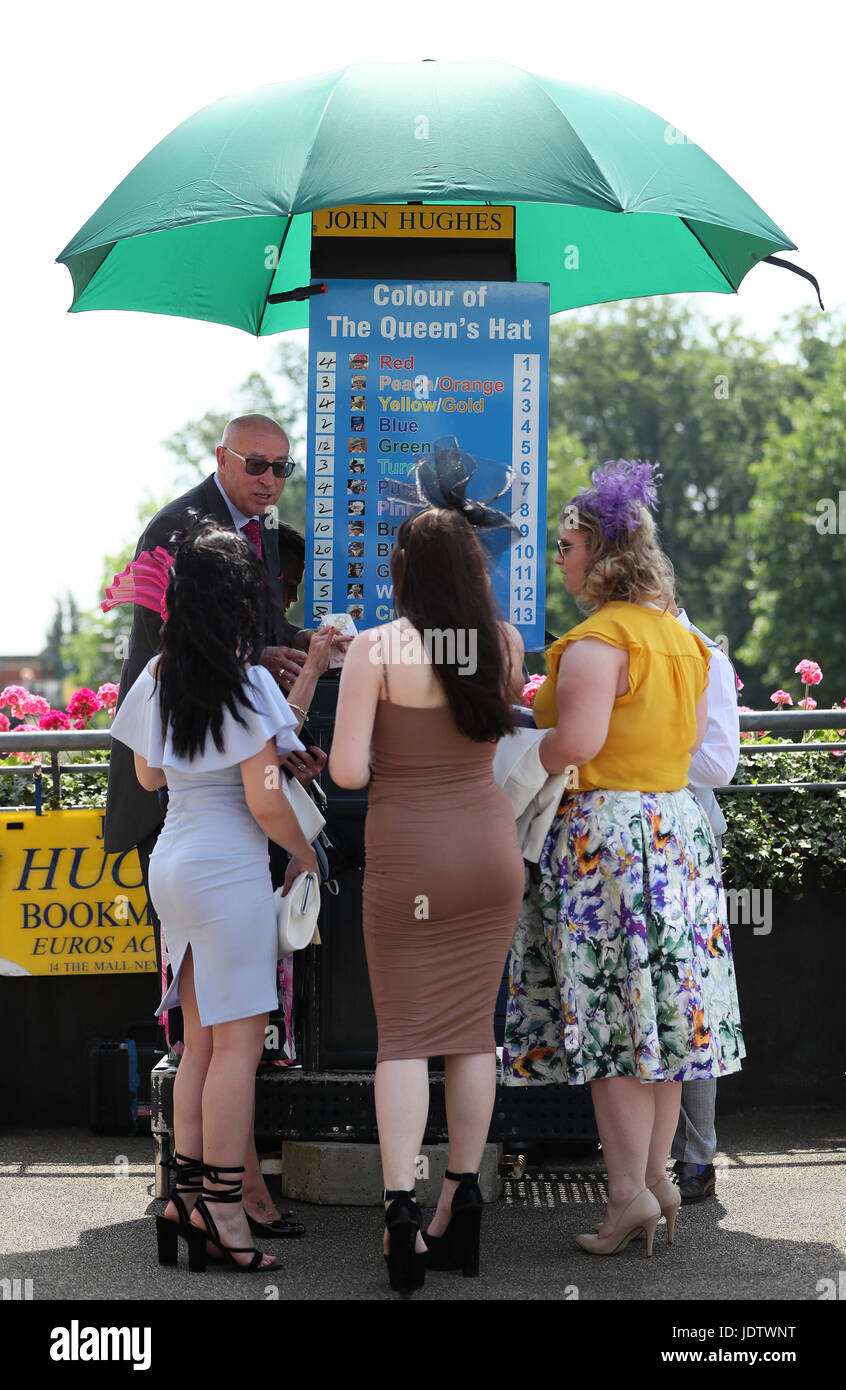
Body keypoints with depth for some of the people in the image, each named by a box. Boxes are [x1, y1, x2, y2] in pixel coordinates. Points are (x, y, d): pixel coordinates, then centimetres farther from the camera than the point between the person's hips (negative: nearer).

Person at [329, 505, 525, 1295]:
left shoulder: (376, 648, -12)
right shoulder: (504, 644, 0)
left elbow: (346, 771, -15)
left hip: (408, 854, -3)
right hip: (490, 843, 4)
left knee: (405, 1031, 2)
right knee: (473, 1027, 10)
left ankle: (400, 1205, -9)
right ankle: (462, 1202, 15)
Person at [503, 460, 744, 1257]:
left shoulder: (599, 640, -15)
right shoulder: (681, 637, 12)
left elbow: (575, 743, -24)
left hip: (604, 829, -8)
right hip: (678, 827, 8)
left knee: (611, 1017, -3)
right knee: (662, 1008, 11)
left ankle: (628, 1193, 0)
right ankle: (657, 1177, 17)